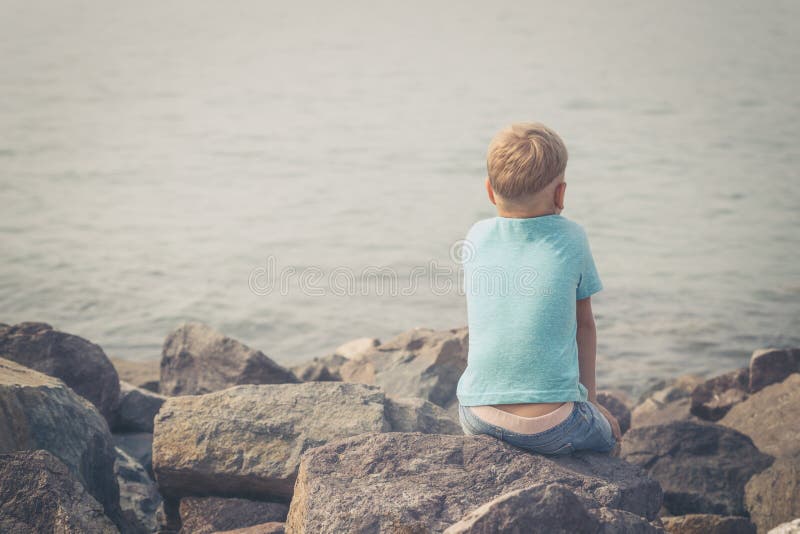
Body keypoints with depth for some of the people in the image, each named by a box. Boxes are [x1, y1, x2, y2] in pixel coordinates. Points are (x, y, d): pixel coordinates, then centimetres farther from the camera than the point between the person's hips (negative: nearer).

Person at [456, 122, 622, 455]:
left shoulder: (477, 236, 2)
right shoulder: (571, 239, -3)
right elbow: (584, 324, 9)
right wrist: (589, 397, 17)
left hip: (478, 417, 3)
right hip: (551, 429, -2)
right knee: (609, 435, 29)